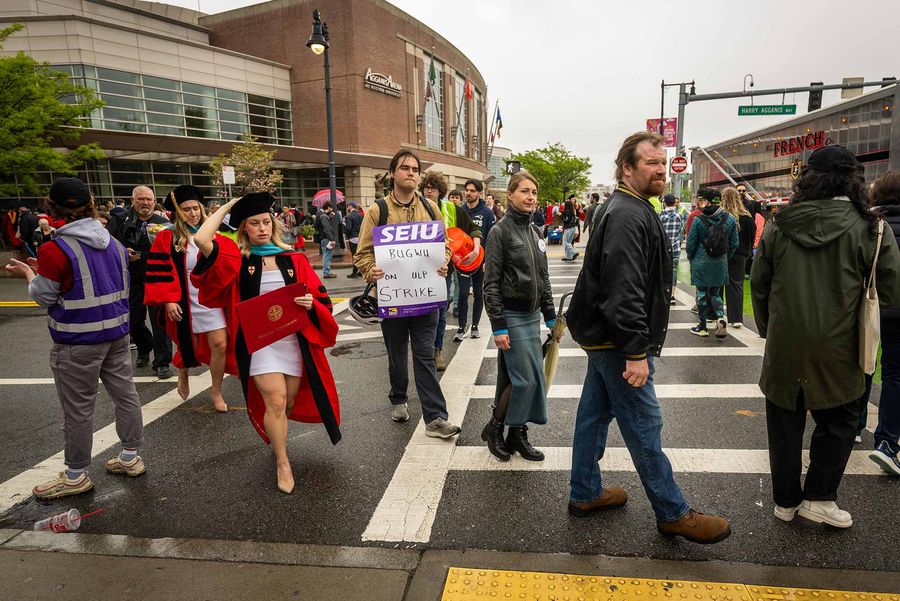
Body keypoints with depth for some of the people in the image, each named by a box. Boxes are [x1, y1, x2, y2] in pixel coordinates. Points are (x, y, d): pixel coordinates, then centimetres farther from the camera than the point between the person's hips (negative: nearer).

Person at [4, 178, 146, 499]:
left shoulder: (56, 249, -17)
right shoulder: (114, 243, 4)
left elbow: (43, 297, -9)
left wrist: (29, 274, 12)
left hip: (77, 342, -6)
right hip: (116, 332, 7)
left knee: (78, 409, 6)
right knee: (125, 393, 14)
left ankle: (76, 476, 21)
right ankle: (131, 457, 27)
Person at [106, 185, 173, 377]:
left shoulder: (163, 223, 3)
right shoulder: (119, 221, 4)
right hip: (131, 281, 2)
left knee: (160, 321, -2)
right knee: (134, 321, 15)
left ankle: (162, 362, 7)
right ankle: (144, 351, 40)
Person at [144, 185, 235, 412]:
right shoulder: (167, 238, -6)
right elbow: (159, 272, -10)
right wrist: (168, 300, -17)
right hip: (185, 302, -2)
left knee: (220, 345, -6)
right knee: (190, 347, 13)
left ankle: (216, 391, 14)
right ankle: (183, 373, 48)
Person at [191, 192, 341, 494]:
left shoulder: (294, 260, 5)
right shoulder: (236, 259, 0)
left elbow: (321, 298, 6)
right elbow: (202, 239, -18)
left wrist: (311, 303, -18)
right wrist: (227, 206, -6)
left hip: (294, 339, 3)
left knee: (289, 403, 12)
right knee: (275, 400, -12)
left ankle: (276, 440, 44)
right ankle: (282, 462, 9)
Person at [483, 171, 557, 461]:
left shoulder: (534, 231, 11)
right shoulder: (500, 231, -10)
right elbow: (491, 283, -12)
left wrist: (551, 316, 15)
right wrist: (498, 326, -16)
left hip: (532, 315, 7)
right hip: (511, 316, -7)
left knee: (515, 378, 11)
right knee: (525, 379, -6)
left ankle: (516, 434, 22)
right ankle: (493, 428, 13)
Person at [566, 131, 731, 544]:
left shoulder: (630, 209, 16)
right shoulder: (627, 216, -19)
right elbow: (623, 290, -27)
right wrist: (636, 351, -26)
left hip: (604, 339, 11)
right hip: (618, 342, -11)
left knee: (594, 414, 16)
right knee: (644, 426, 1)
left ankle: (585, 494, 29)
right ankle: (673, 513, 15)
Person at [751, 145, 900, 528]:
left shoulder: (779, 224, -2)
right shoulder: (868, 227, -8)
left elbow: (759, 284, 4)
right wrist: (856, 292, 15)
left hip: (783, 345, 2)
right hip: (835, 349, -1)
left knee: (785, 422, 15)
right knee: (838, 420, 19)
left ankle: (786, 502, 27)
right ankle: (818, 497, 20)